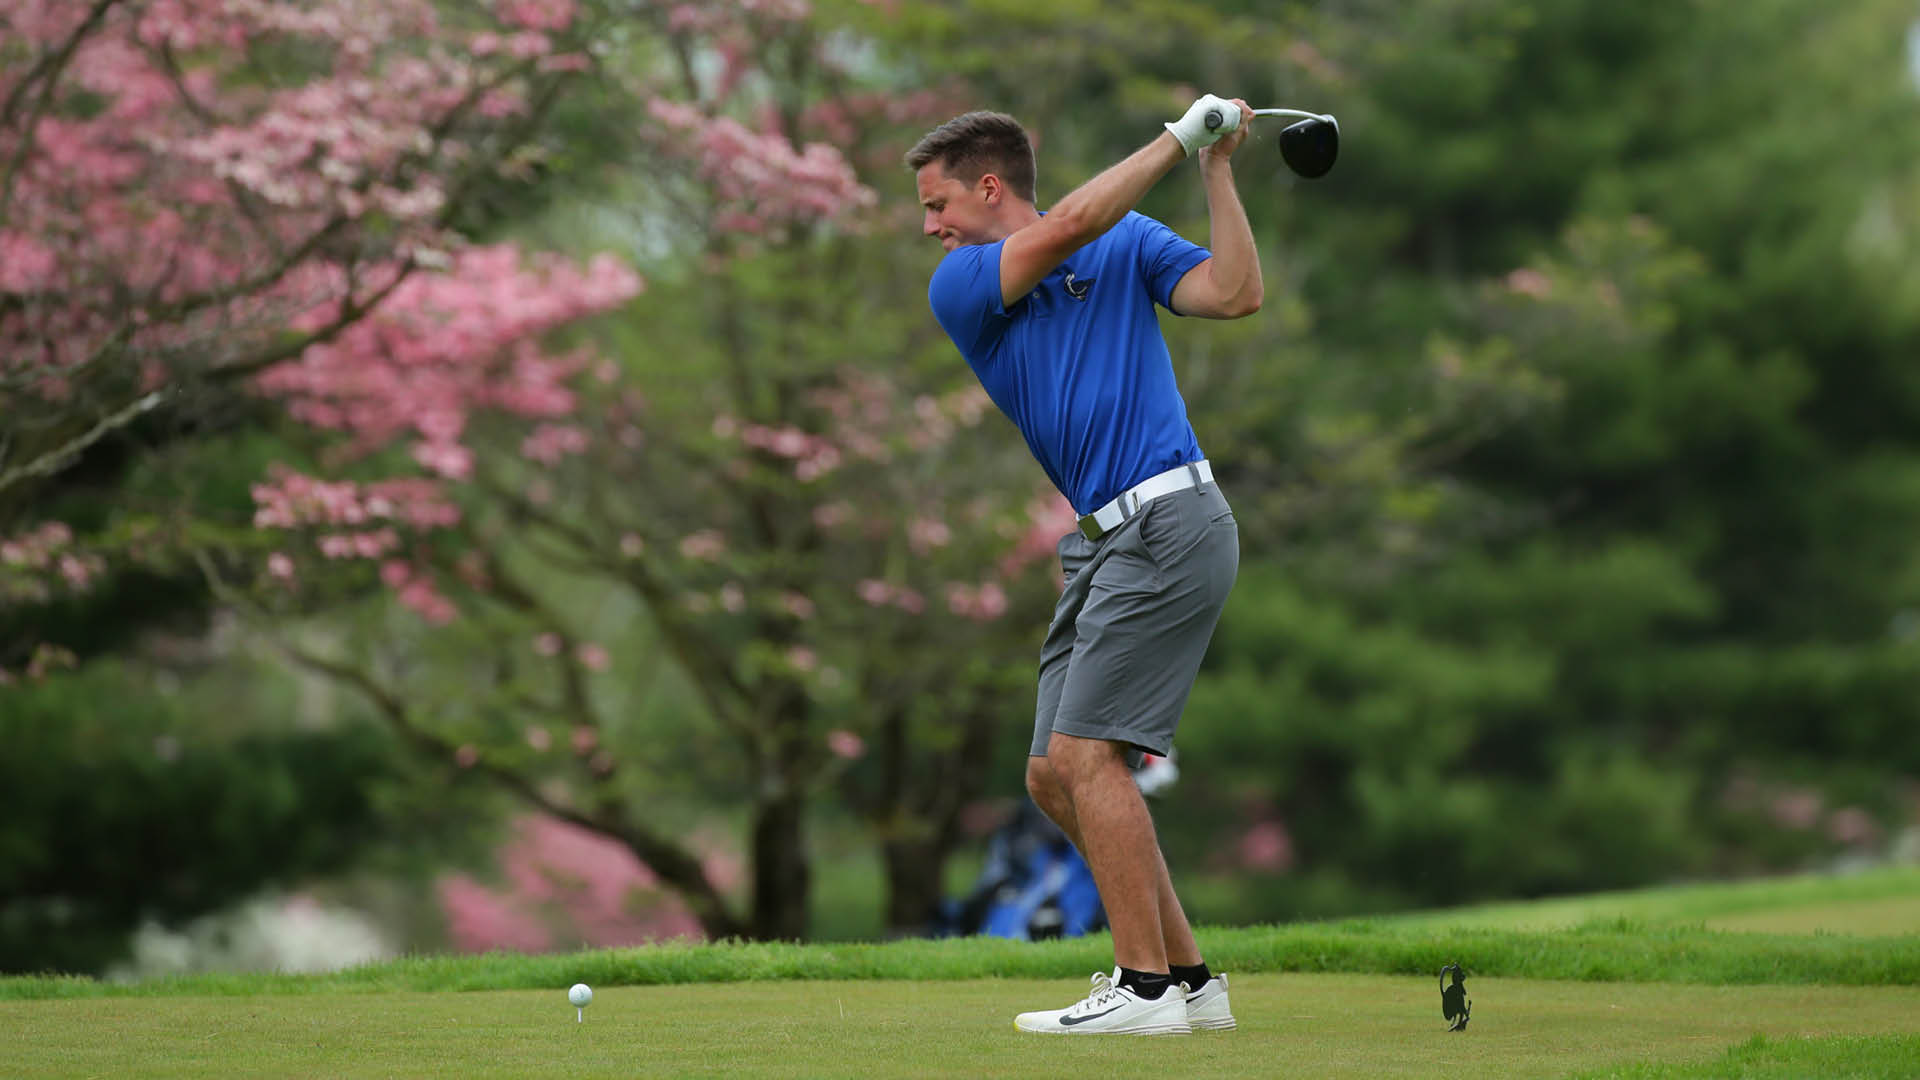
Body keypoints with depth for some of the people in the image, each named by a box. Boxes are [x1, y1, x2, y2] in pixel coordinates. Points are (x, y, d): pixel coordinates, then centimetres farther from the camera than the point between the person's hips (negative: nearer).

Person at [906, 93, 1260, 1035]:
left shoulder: (1127, 243, 4)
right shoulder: (958, 288, 9)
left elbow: (1235, 294, -8)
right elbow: (1067, 227, -7)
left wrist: (1216, 165, -8)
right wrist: (1175, 140, -6)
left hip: (1167, 524, -6)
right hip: (1100, 540, 6)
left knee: (1084, 753, -15)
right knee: (1052, 776, 4)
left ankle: (1147, 987, -13)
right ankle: (1187, 976, 13)